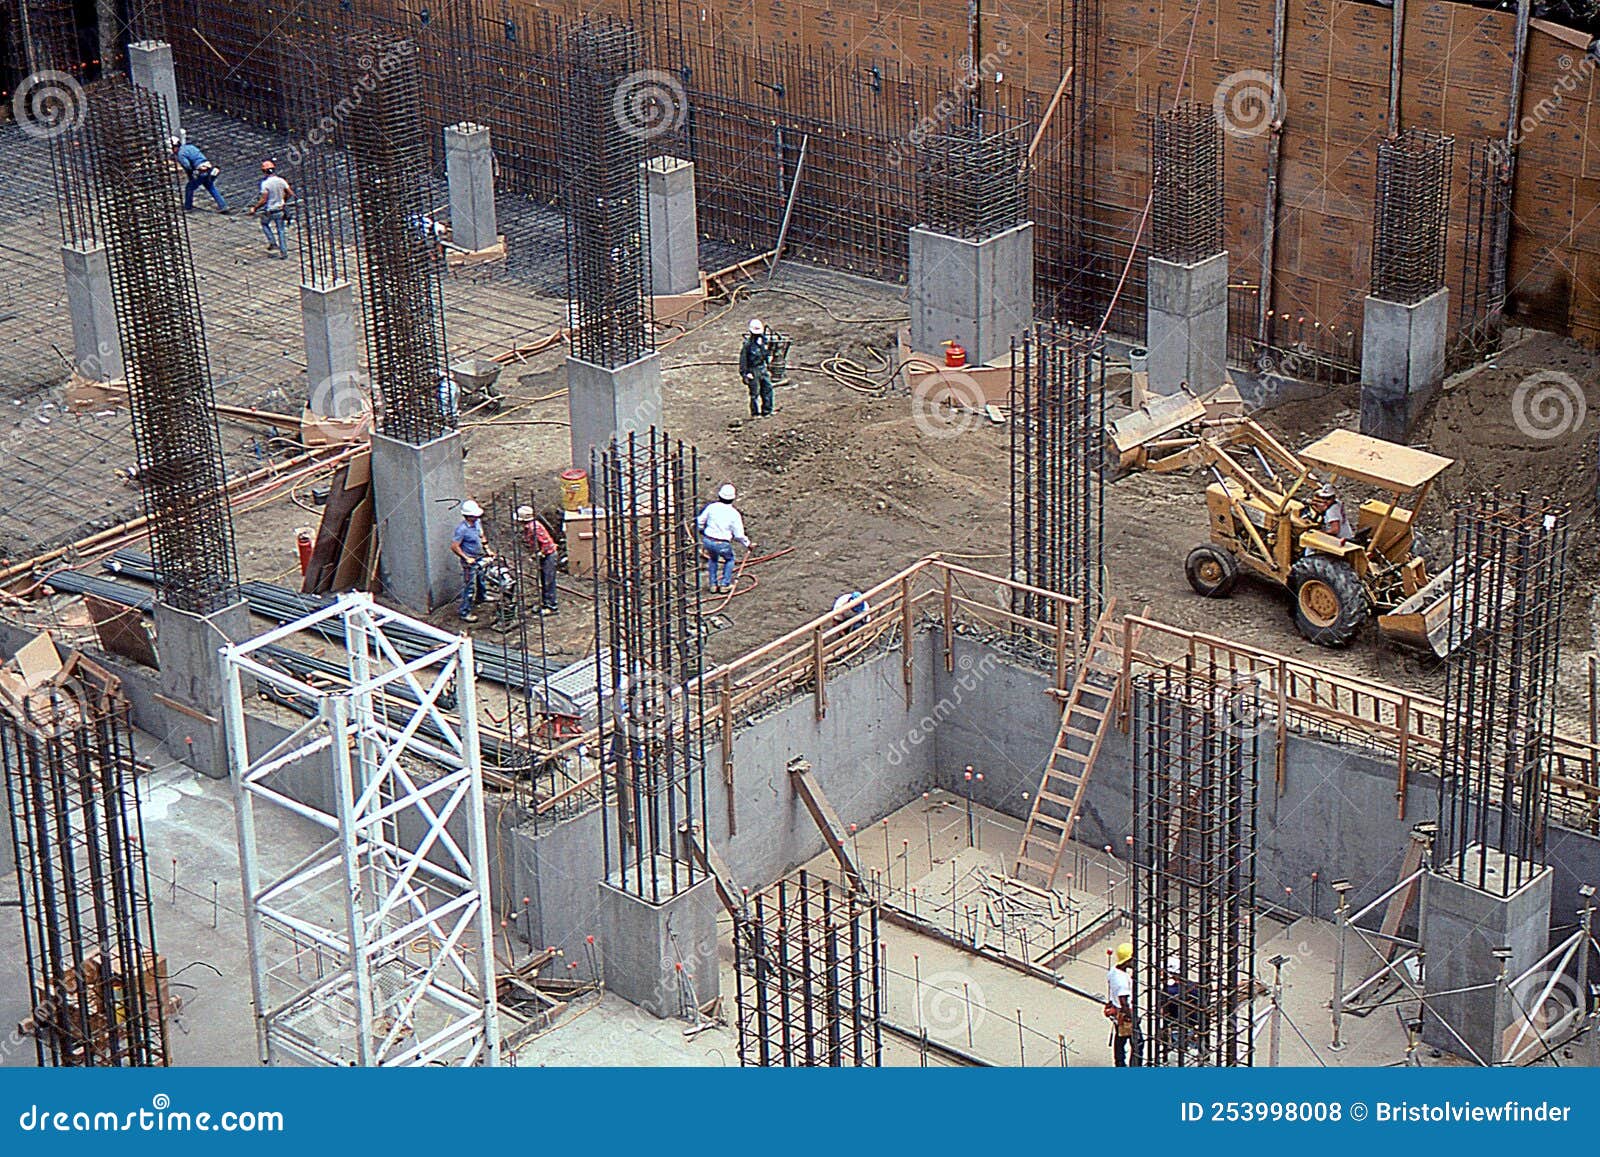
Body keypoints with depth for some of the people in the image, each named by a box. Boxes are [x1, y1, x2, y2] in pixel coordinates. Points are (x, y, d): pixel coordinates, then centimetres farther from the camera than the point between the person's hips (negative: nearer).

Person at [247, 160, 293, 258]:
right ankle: (284, 253, 15)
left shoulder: (265, 183, -19)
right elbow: (290, 193, 4)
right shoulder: (281, 181, -4)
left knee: (264, 224, 27)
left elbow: (263, 200, -22)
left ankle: (272, 242, 15)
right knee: (281, 231, 13)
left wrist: (254, 208, -9)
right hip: (280, 210, 4)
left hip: (269, 211, -4)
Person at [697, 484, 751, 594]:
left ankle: (713, 585, 30)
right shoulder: (734, 514, -9)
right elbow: (739, 535, -5)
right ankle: (725, 585, 21)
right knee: (729, 559, 27)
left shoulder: (711, 507, -3)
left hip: (707, 540, 3)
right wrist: (747, 543, 13)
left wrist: (701, 531, 29)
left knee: (713, 559, 31)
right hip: (723, 544, -3)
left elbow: (700, 521, 8)